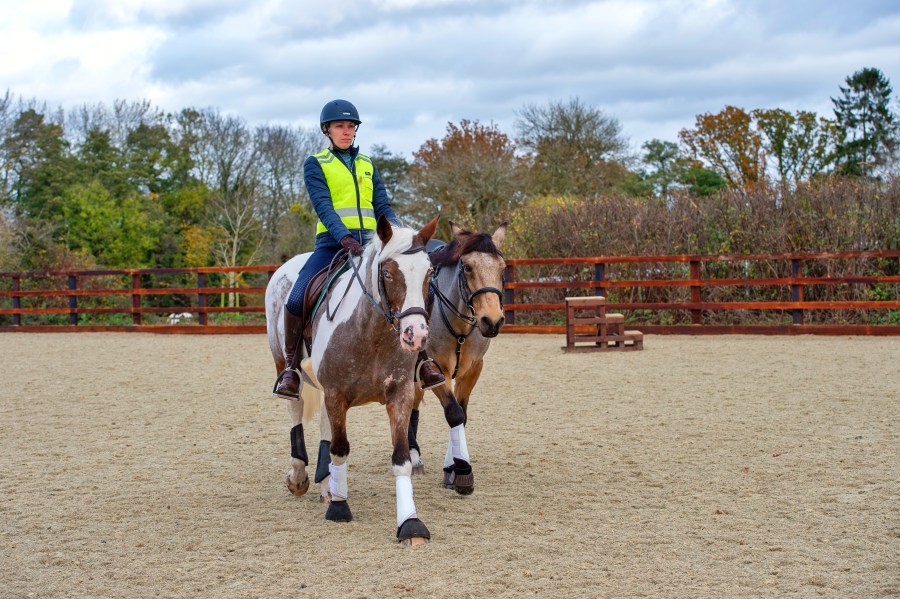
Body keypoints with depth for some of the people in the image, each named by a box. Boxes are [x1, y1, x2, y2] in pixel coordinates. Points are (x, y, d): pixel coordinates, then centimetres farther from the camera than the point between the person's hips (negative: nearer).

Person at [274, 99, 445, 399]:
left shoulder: (367, 165, 18)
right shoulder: (316, 164, 5)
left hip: (369, 243, 3)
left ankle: (421, 362, -6)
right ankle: (291, 367, -5)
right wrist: (344, 236, -27)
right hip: (332, 243, -3)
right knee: (296, 300, -22)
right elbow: (323, 205, -10)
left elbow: (383, 207, 12)